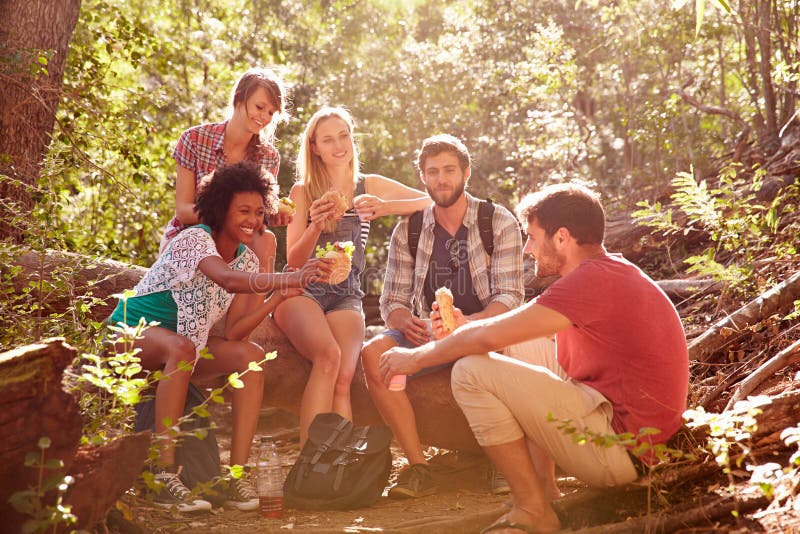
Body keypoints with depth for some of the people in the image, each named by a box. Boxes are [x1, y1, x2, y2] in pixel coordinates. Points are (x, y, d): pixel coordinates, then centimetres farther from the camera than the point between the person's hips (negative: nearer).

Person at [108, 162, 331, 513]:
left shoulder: (247, 260, -1)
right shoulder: (194, 239, -22)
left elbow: (233, 333, -10)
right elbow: (229, 280, -44)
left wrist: (278, 297, -23)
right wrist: (292, 278, -55)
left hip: (179, 346, 7)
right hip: (130, 333, -7)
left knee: (253, 356, -17)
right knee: (181, 347, -39)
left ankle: (237, 475, -21)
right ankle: (164, 478, -38)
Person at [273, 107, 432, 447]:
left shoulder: (370, 186, 13)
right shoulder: (303, 191, 8)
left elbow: (434, 202, 5)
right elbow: (293, 260, 1)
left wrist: (386, 207, -11)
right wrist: (316, 227, -18)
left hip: (346, 297, 2)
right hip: (301, 291, -2)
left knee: (343, 378, -26)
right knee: (328, 355, -34)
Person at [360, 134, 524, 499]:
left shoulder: (499, 223, -2)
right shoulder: (408, 231, 7)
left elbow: (509, 297, -11)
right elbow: (392, 301, 4)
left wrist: (468, 322, -32)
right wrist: (406, 323, -22)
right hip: (429, 334, 3)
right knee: (373, 354, -27)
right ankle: (418, 467, -23)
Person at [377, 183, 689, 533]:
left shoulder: (594, 280, -19)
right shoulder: (611, 270, 13)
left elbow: (491, 337, -18)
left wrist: (417, 358, -4)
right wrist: (459, 327, 8)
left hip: (621, 448, -10)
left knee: (471, 372, -13)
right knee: (527, 343, 22)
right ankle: (543, 484, 15)